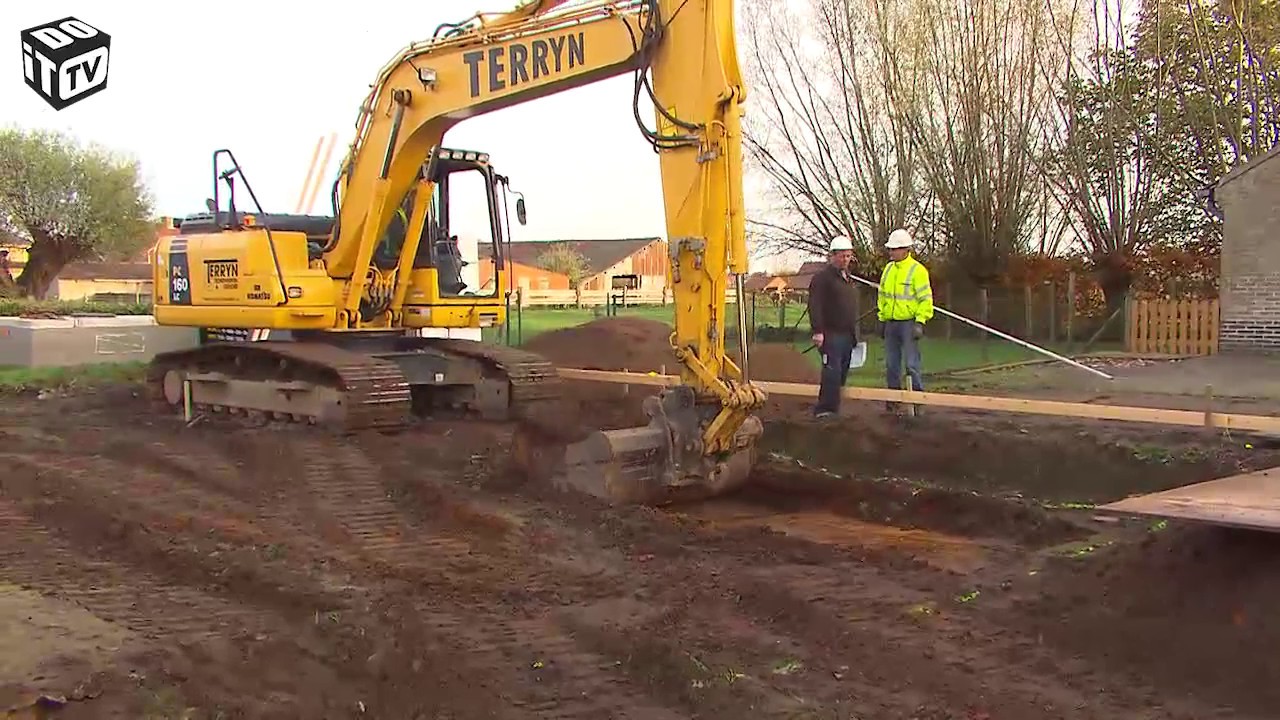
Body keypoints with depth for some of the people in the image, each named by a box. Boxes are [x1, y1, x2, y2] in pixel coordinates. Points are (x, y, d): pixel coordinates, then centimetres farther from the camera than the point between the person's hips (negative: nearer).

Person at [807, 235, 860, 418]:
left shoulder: (848, 279, 21)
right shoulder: (822, 277, -7)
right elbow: (814, 306, -15)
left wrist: (854, 334, 26)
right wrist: (817, 331, -22)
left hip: (847, 335, 9)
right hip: (831, 334, -9)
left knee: (841, 374, 9)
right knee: (832, 372, -14)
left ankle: (832, 407, 16)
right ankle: (824, 409, -13)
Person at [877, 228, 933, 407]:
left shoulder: (917, 270, -8)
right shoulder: (888, 269, 12)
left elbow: (926, 298, -10)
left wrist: (920, 322, -15)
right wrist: (882, 319, 16)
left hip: (909, 323, -7)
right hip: (891, 323, 7)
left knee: (911, 363, -7)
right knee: (891, 364, 9)